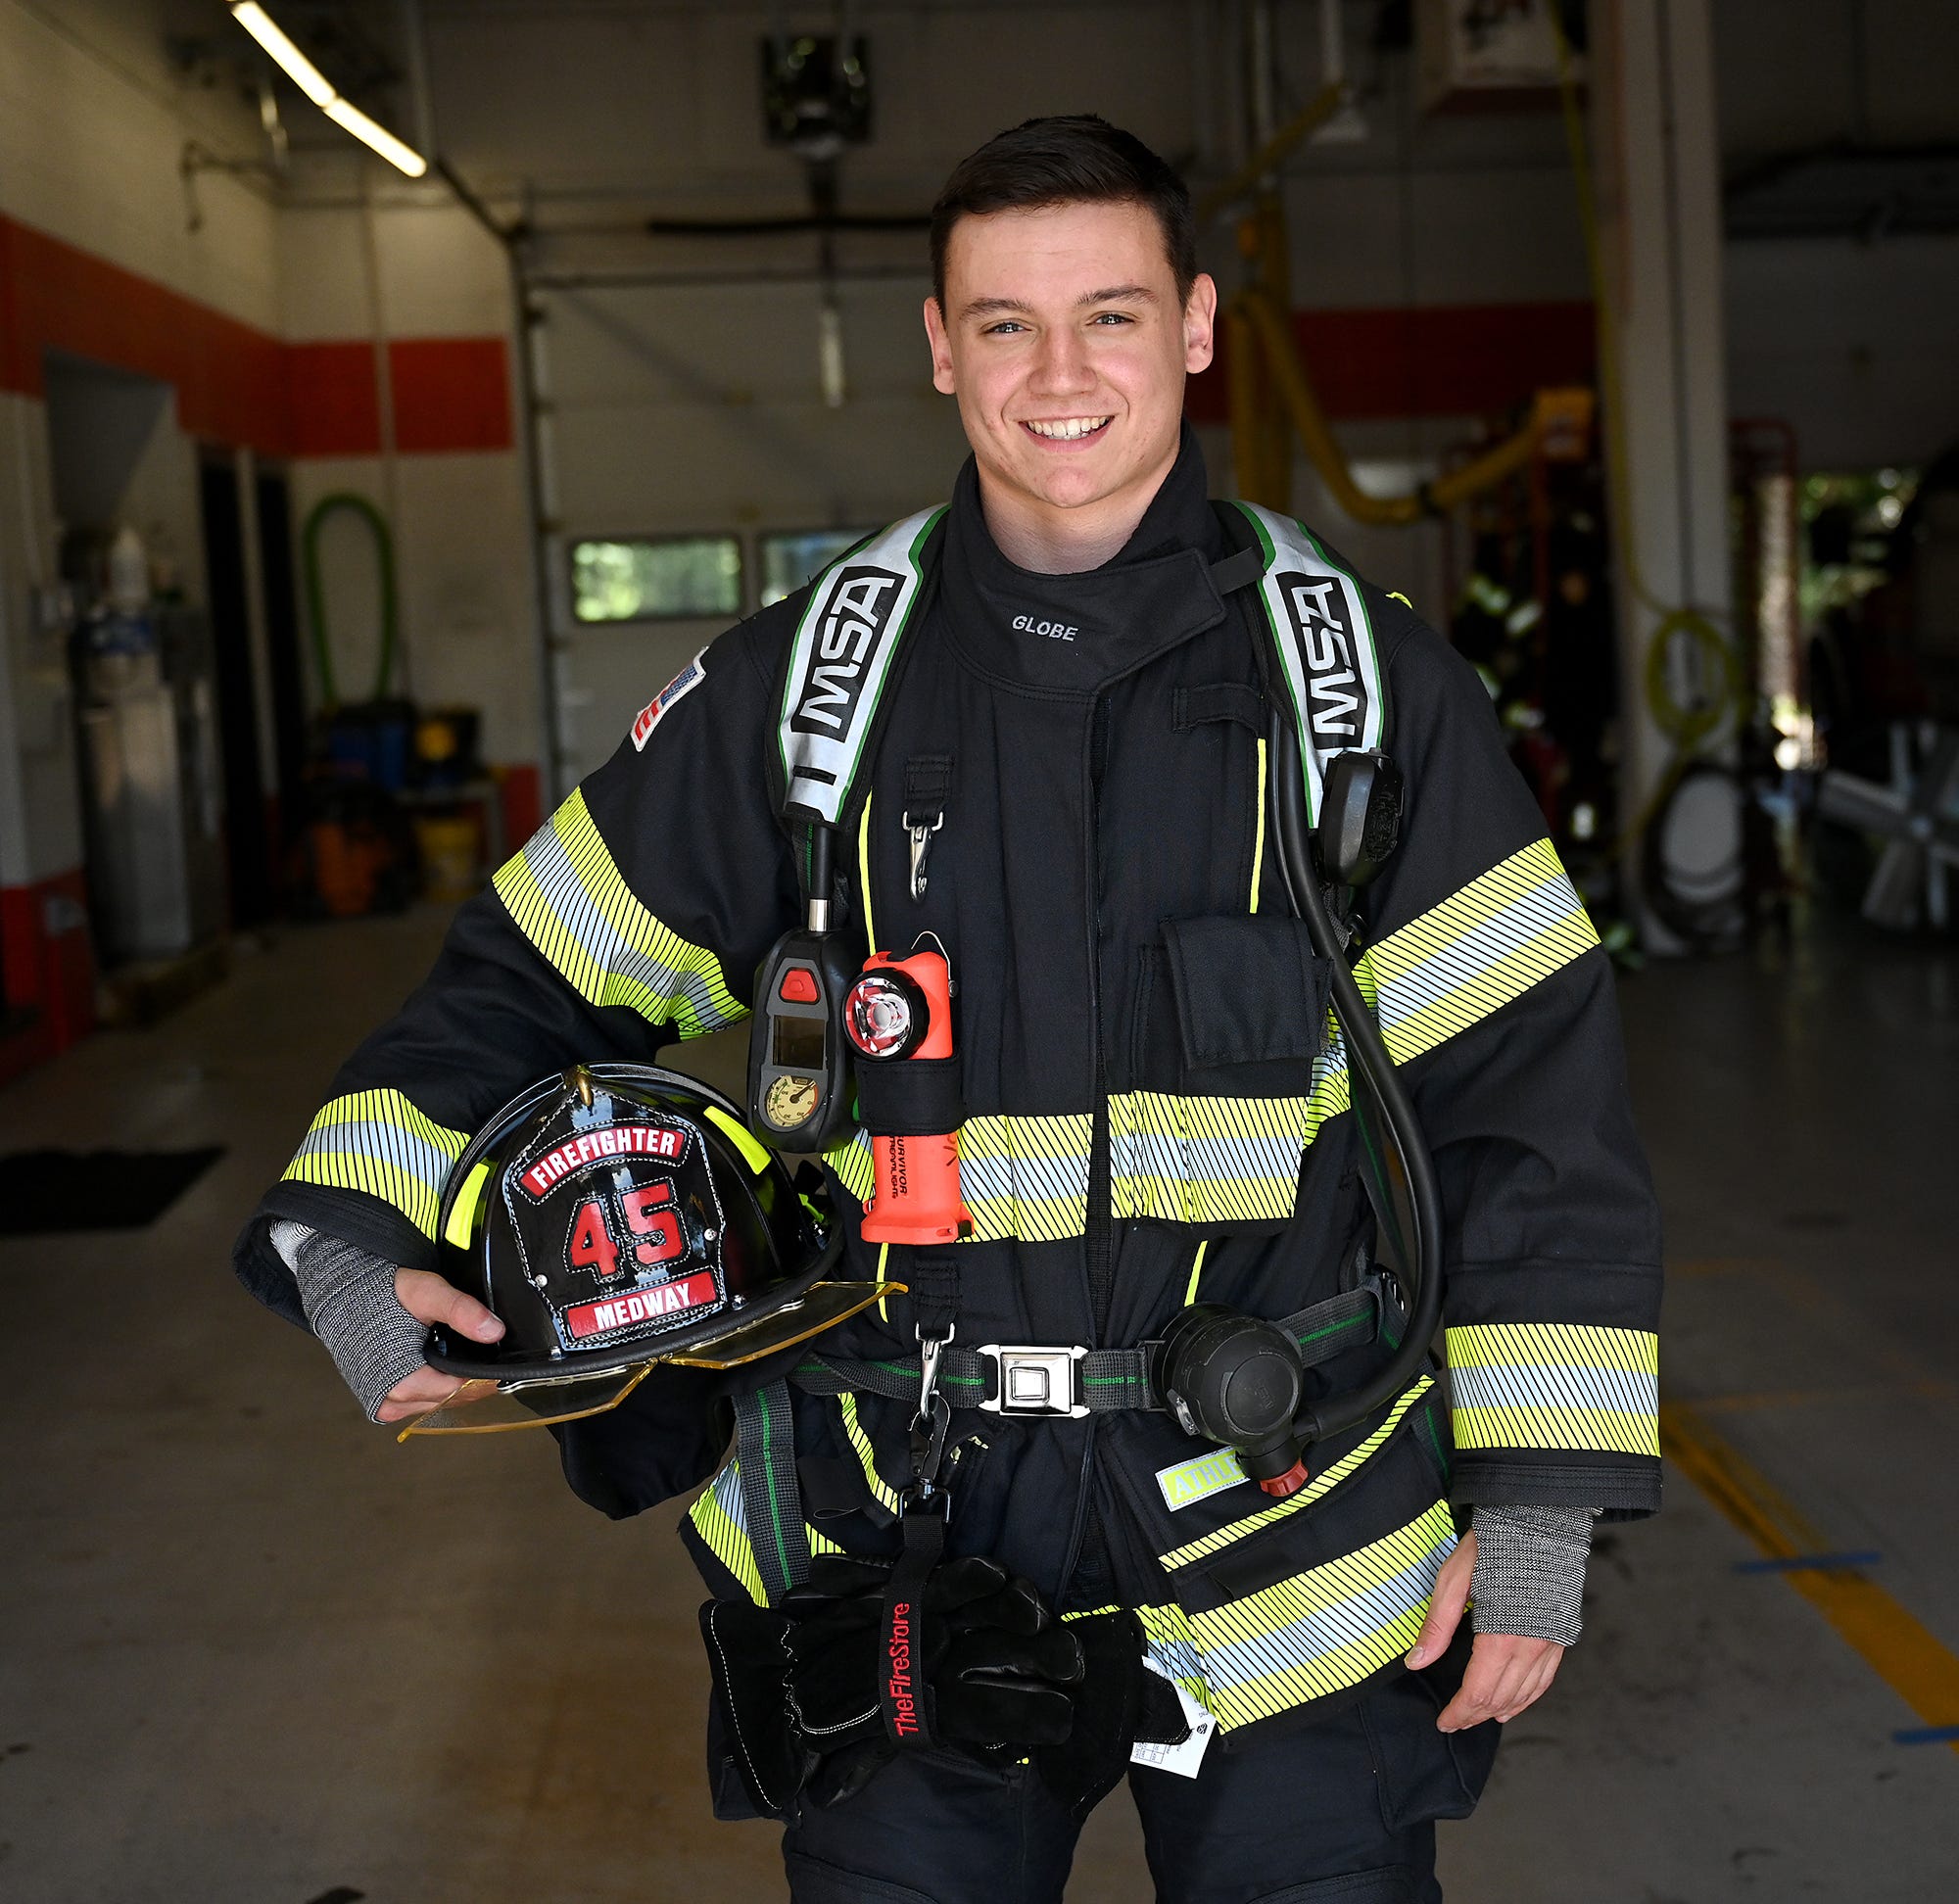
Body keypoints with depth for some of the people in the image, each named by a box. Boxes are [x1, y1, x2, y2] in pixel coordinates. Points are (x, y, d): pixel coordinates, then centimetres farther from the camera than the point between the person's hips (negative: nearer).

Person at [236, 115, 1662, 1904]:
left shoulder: (1364, 675, -3)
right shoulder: (800, 688, 0)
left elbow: (1535, 1089, -1)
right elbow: (531, 982, 9)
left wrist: (1538, 1506, -4)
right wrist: (349, 1237, -6)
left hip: (1291, 1541, 0)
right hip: (898, 1544, 1)